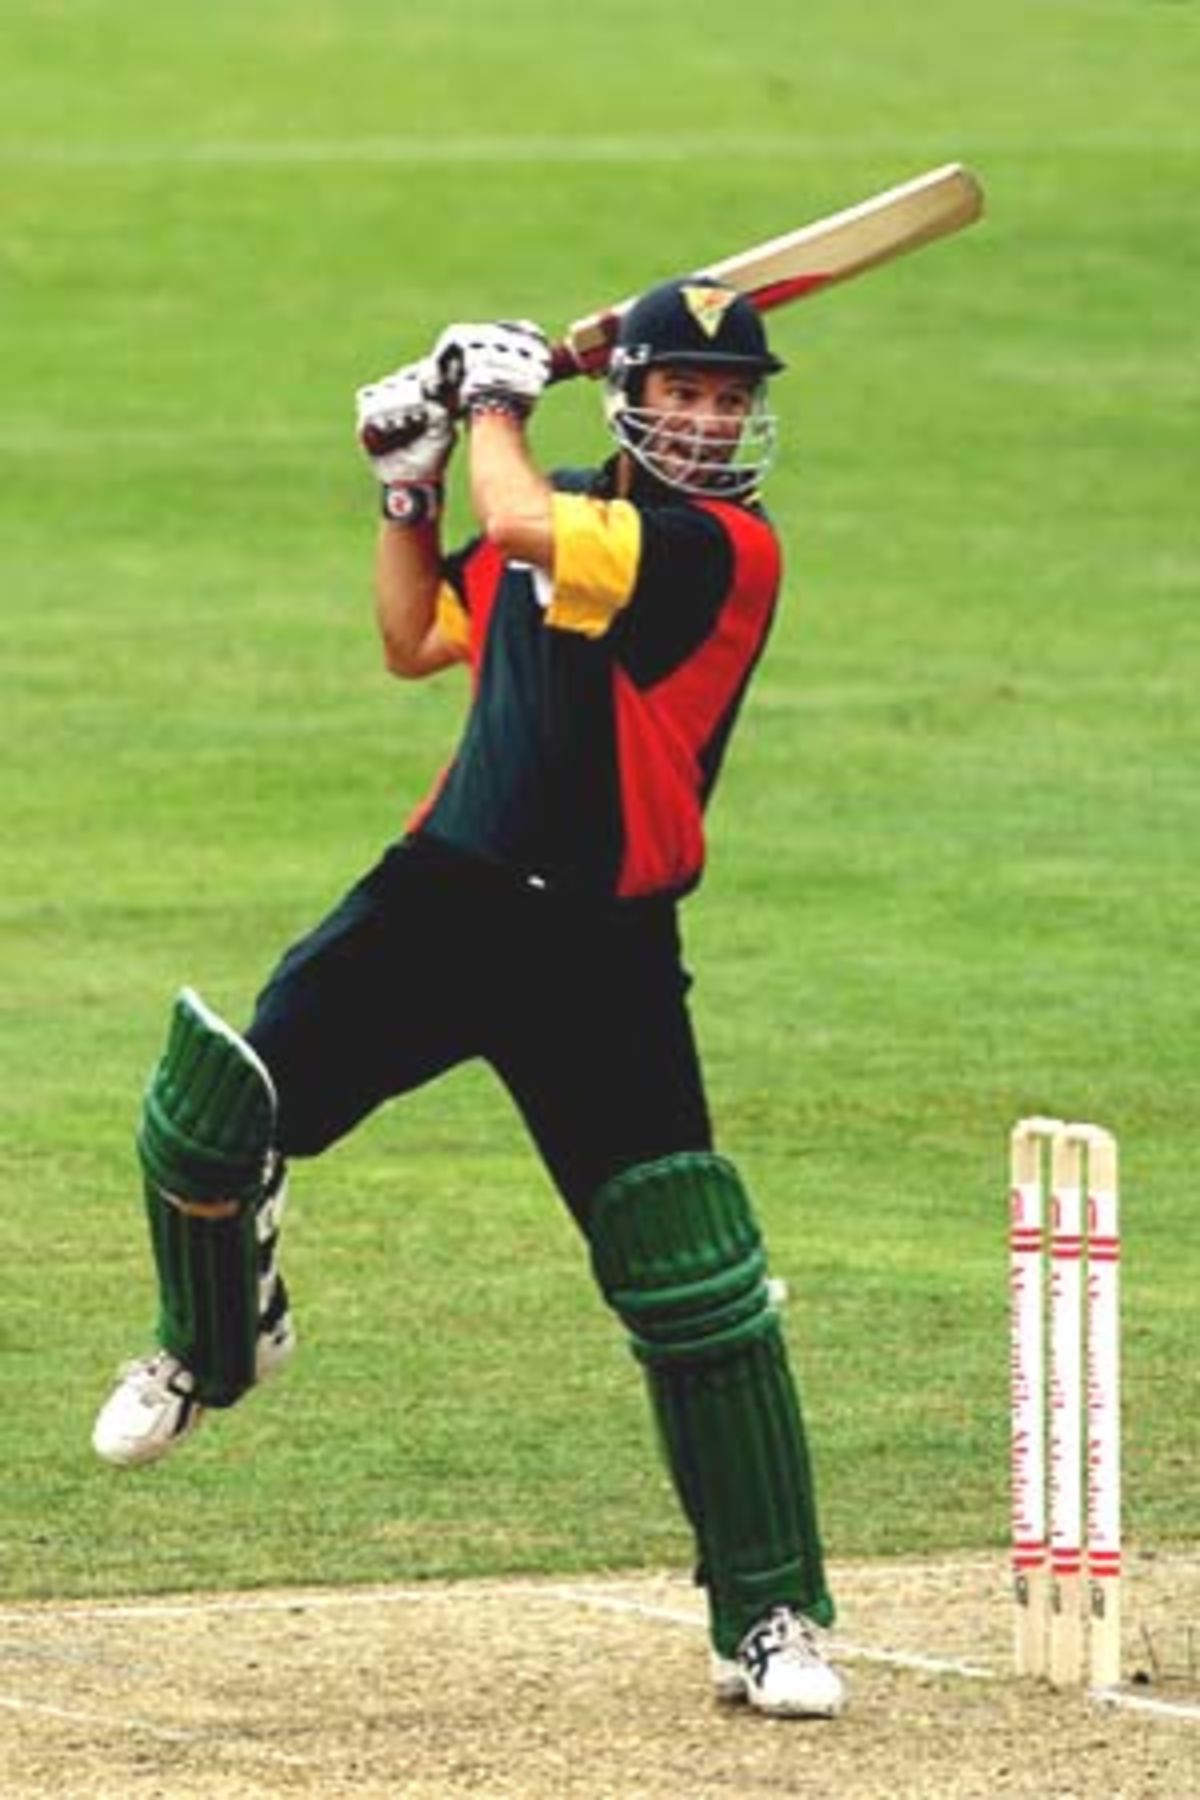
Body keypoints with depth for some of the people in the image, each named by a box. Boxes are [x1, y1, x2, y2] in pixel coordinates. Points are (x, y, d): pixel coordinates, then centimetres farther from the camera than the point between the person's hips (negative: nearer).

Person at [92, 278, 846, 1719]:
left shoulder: (730, 549, -11)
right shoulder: (568, 516, 12)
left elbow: (526, 527, -25)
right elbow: (415, 642, 26)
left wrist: (496, 404, -6)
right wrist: (407, 482, 13)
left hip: (598, 954, -5)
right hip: (439, 898, 5)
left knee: (703, 1298, -8)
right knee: (212, 1109, -10)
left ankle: (770, 1623, 2)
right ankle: (216, 1345, 22)